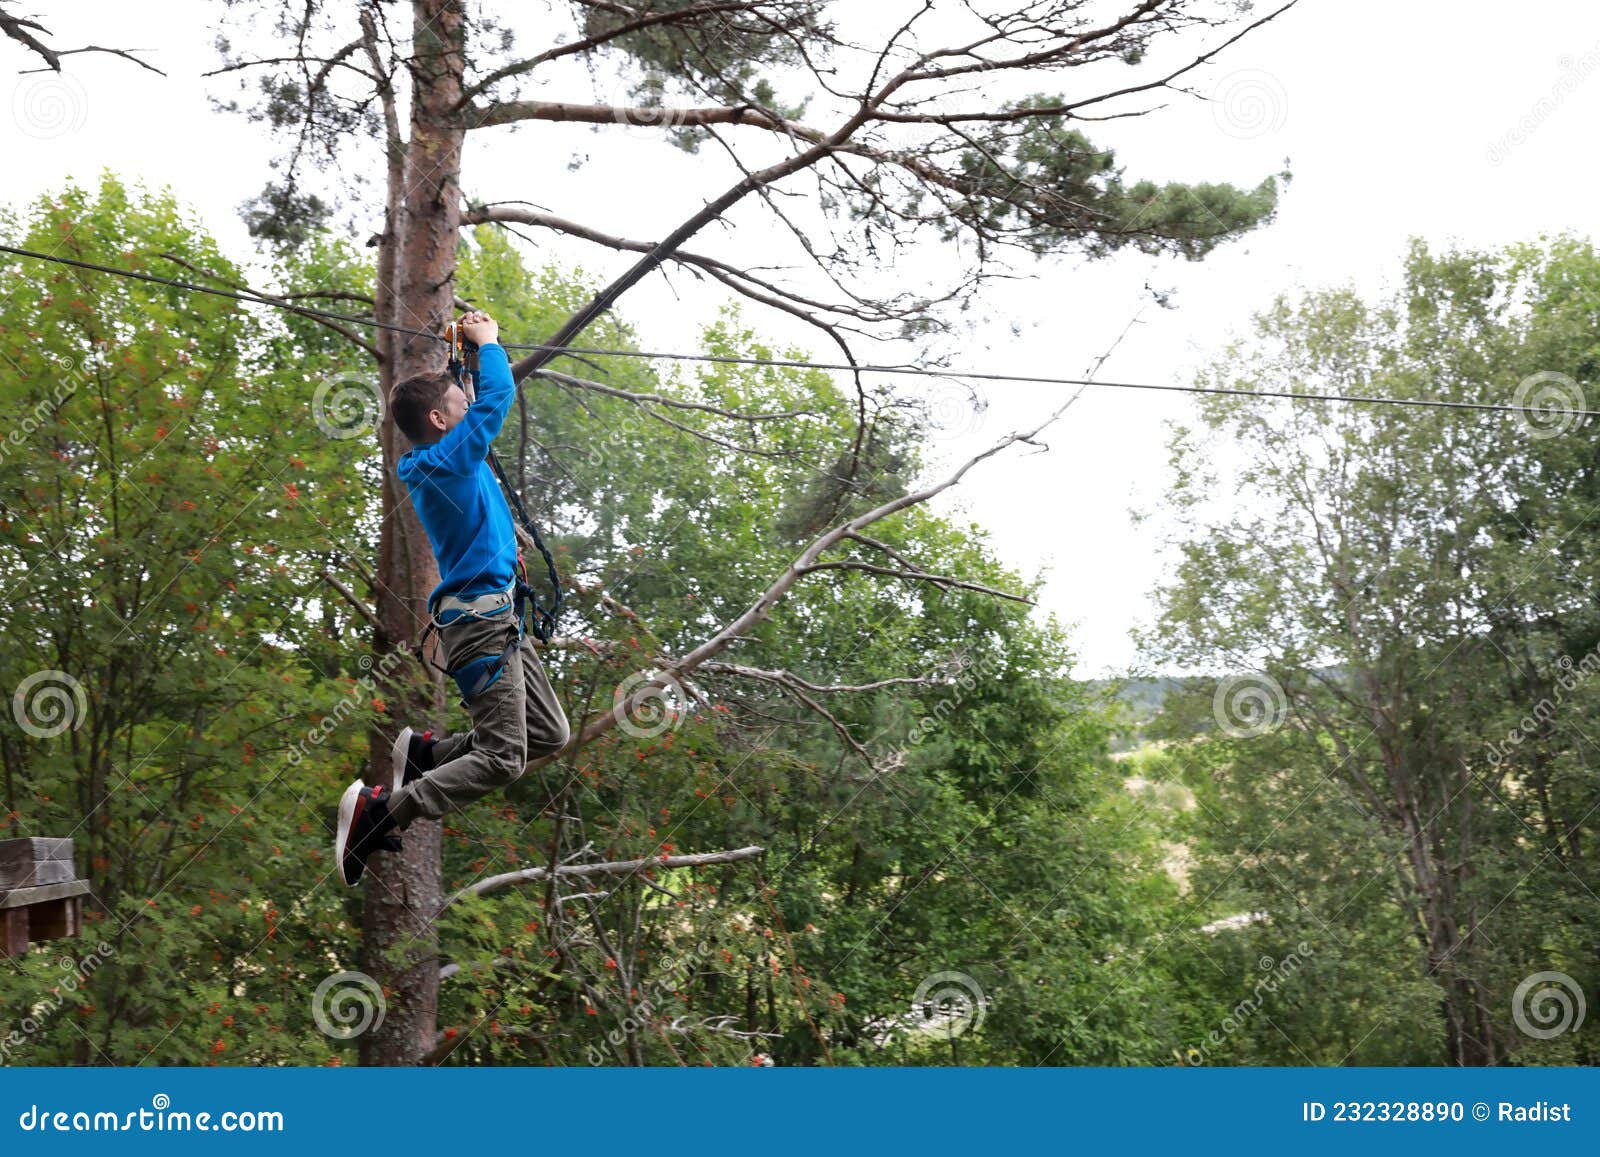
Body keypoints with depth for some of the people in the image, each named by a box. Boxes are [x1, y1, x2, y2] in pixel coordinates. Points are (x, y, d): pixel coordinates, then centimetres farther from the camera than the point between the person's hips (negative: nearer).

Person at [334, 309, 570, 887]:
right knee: (502, 759, -11)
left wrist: (464, 351, 23)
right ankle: (378, 811, -7)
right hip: (480, 621, -10)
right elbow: (498, 395, -14)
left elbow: (480, 400, 31)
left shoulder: (436, 460, 14)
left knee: (551, 734, 11)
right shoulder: (449, 460, -13)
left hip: (497, 618, 10)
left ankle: (426, 752, 15)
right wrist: (488, 342, 2)